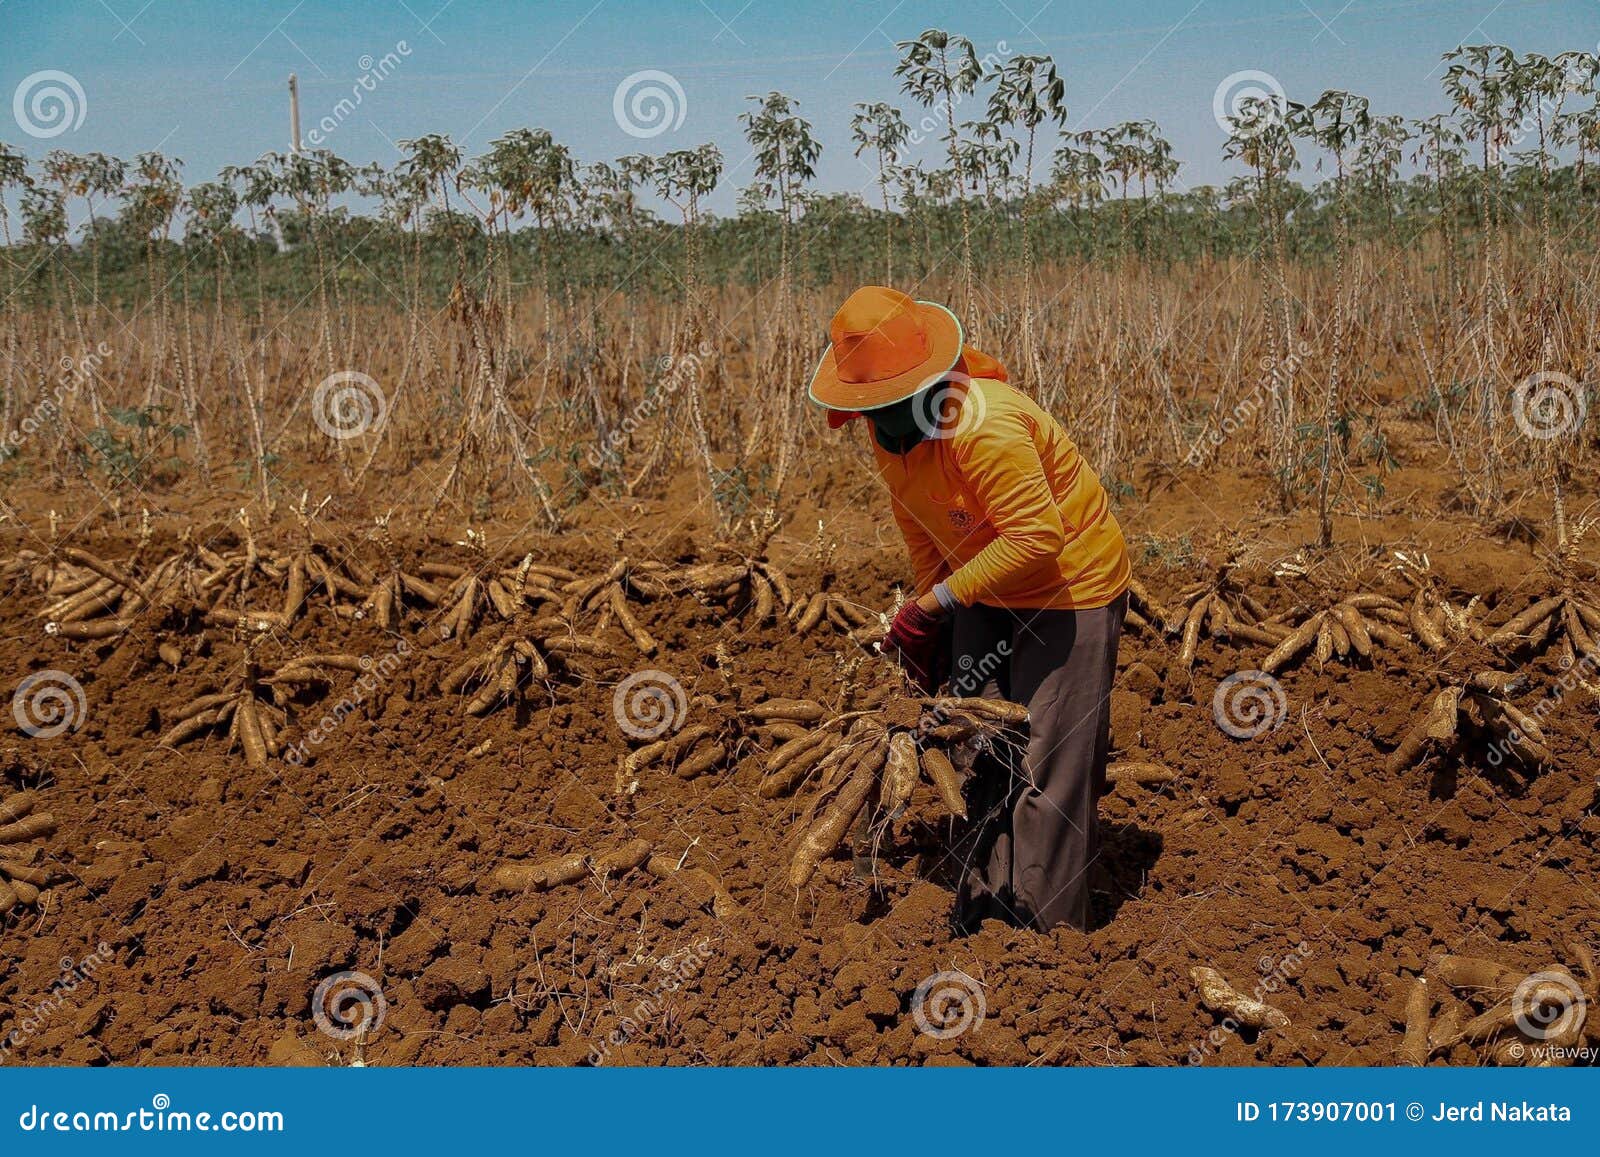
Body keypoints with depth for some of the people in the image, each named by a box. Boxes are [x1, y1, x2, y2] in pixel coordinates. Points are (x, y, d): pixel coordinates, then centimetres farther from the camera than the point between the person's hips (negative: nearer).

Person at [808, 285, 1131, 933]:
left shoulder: (981, 424, -33)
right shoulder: (888, 428, -6)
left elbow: (1037, 536, -34)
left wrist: (933, 605, -29)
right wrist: (929, 625, 8)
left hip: (1070, 590, -8)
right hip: (985, 590, 8)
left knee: (1050, 763, -6)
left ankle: (1045, 931, 5)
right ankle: (984, 910, 21)